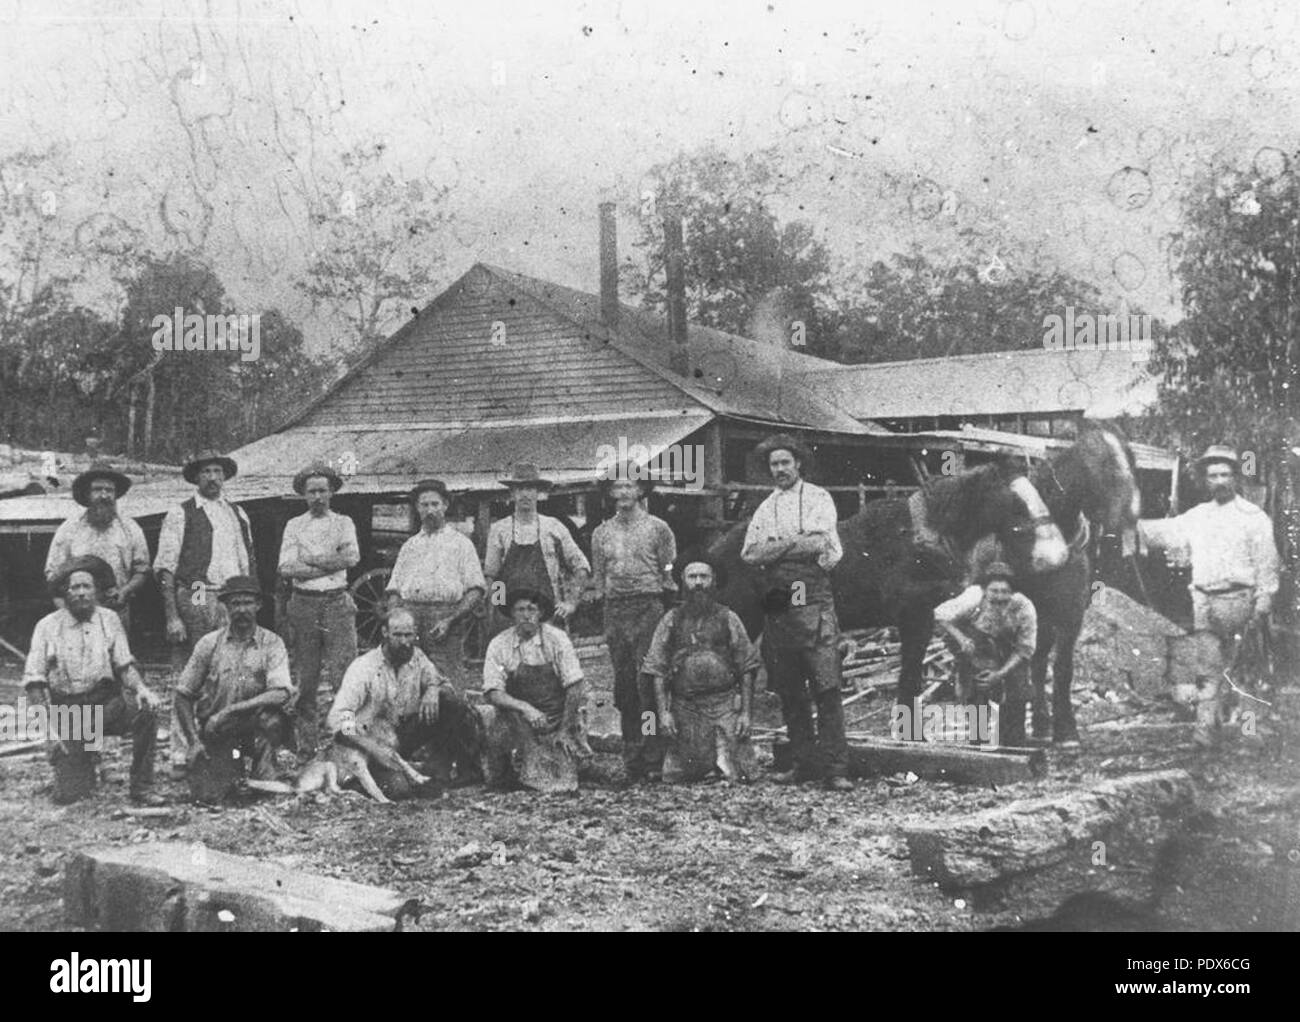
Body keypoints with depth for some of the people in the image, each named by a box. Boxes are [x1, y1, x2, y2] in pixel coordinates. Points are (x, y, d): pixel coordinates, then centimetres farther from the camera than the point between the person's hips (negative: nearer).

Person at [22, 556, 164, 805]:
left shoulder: (109, 620, 7)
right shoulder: (48, 626, 0)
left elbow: (125, 664, 5)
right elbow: (33, 681, -1)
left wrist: (140, 688, -17)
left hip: (106, 702, 2)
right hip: (67, 709, -2)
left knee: (146, 710, -30)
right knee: (67, 796, -11)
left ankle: (141, 789, -17)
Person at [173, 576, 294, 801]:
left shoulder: (271, 643, -4)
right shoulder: (209, 643, 0)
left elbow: (282, 694, -20)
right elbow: (183, 696, 5)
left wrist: (230, 711, -25)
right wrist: (193, 742, -6)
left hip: (253, 727, -1)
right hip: (213, 733, 1)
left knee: (271, 717, -34)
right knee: (207, 795, -17)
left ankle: (265, 781, -10)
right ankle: (231, 768, 18)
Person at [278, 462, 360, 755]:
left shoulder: (343, 523, 10)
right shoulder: (294, 525, 11)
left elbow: (352, 556, -8)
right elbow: (286, 569, -2)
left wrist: (309, 559, -7)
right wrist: (330, 564, -7)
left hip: (337, 602, -1)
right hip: (304, 604, 1)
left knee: (345, 676, -8)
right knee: (304, 680, 3)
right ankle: (306, 746, 9)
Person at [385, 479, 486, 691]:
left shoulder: (460, 542, 9)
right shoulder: (409, 546, 22)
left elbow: (476, 590, 1)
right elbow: (394, 590, 20)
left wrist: (450, 620, -11)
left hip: (445, 615, -3)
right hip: (410, 616, 3)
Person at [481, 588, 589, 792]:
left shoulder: (556, 639, -5)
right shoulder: (499, 645, -4)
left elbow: (574, 686, -5)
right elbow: (492, 693, -10)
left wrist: (565, 729, -11)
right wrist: (524, 708, -26)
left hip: (556, 719, -1)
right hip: (517, 719, 1)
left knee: (562, 782, -17)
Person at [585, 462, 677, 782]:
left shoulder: (657, 528, 4)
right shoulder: (601, 533, 14)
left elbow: (669, 573, 3)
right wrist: (592, 596, 3)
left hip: (648, 609, -4)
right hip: (615, 610, 4)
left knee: (648, 683, -11)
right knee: (624, 686, 5)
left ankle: (654, 759, -8)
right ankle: (632, 759, 11)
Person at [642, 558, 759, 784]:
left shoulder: (728, 618, 6)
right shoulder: (671, 621, 7)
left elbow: (747, 670, 5)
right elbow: (657, 671, 6)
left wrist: (746, 712, -3)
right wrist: (663, 712, -5)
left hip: (725, 704, -1)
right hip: (685, 707, 1)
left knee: (736, 775, -9)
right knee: (675, 776, -3)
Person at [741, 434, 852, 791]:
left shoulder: (818, 498, 5)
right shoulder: (766, 507, 17)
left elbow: (820, 543, -11)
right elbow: (749, 553, 5)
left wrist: (775, 548, -4)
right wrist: (797, 545, -7)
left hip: (814, 600, -5)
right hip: (778, 604, 5)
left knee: (826, 688, -9)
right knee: (789, 691, 6)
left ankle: (835, 768, -8)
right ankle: (805, 764, 14)